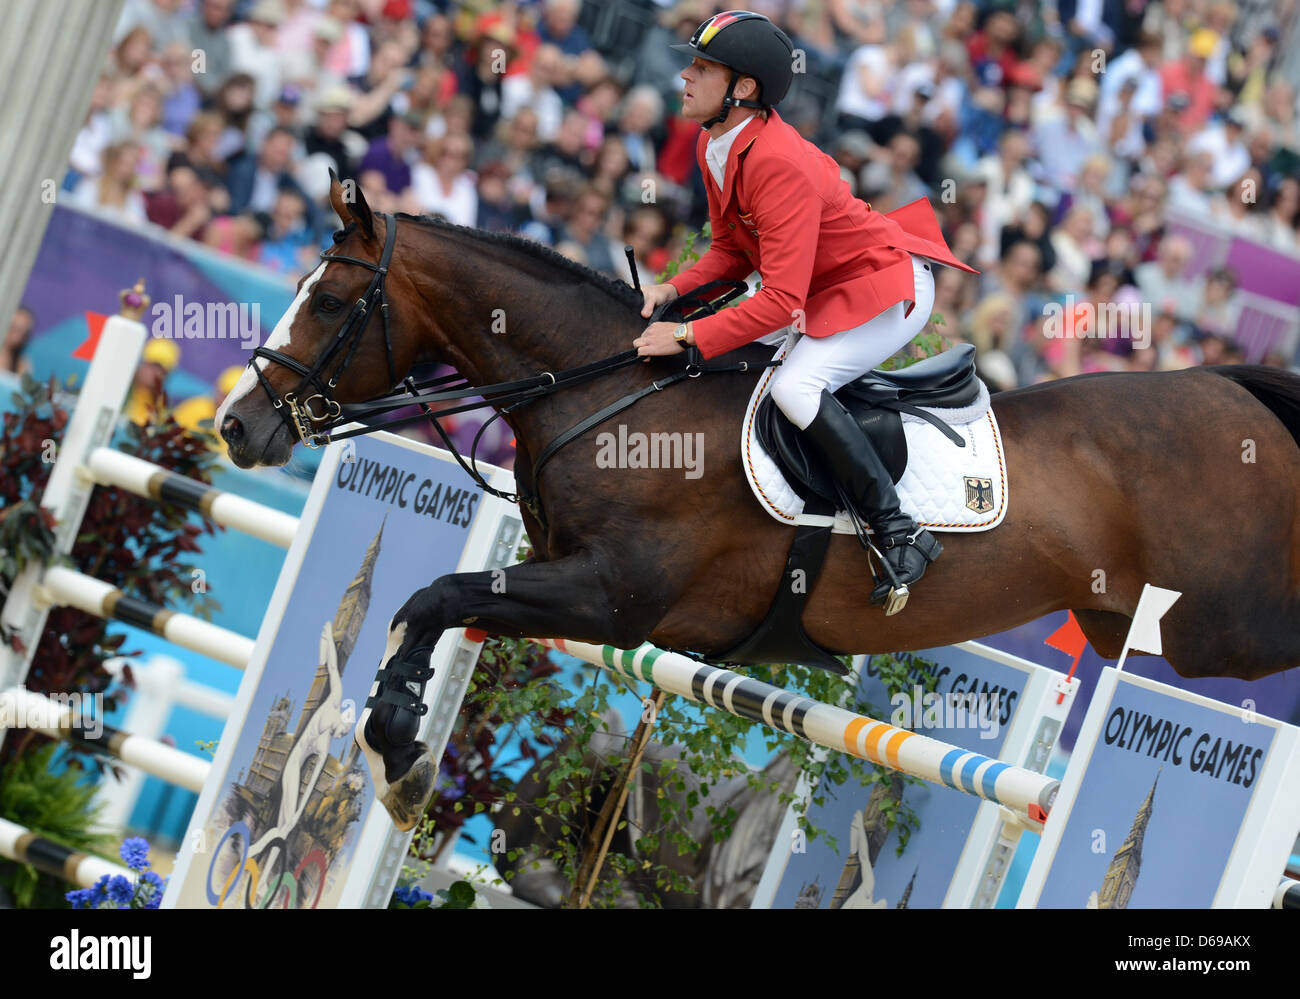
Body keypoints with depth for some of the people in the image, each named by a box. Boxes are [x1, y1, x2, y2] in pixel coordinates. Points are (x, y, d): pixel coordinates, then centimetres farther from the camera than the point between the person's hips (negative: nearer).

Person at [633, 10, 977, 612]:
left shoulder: (779, 165, -31)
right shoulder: (713, 146, -2)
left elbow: (780, 301, -34)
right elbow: (732, 250, 10)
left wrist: (688, 336, -32)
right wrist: (676, 289, -9)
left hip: (889, 288, -10)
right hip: (829, 289, 10)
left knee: (795, 387, -27)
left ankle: (899, 536, -23)